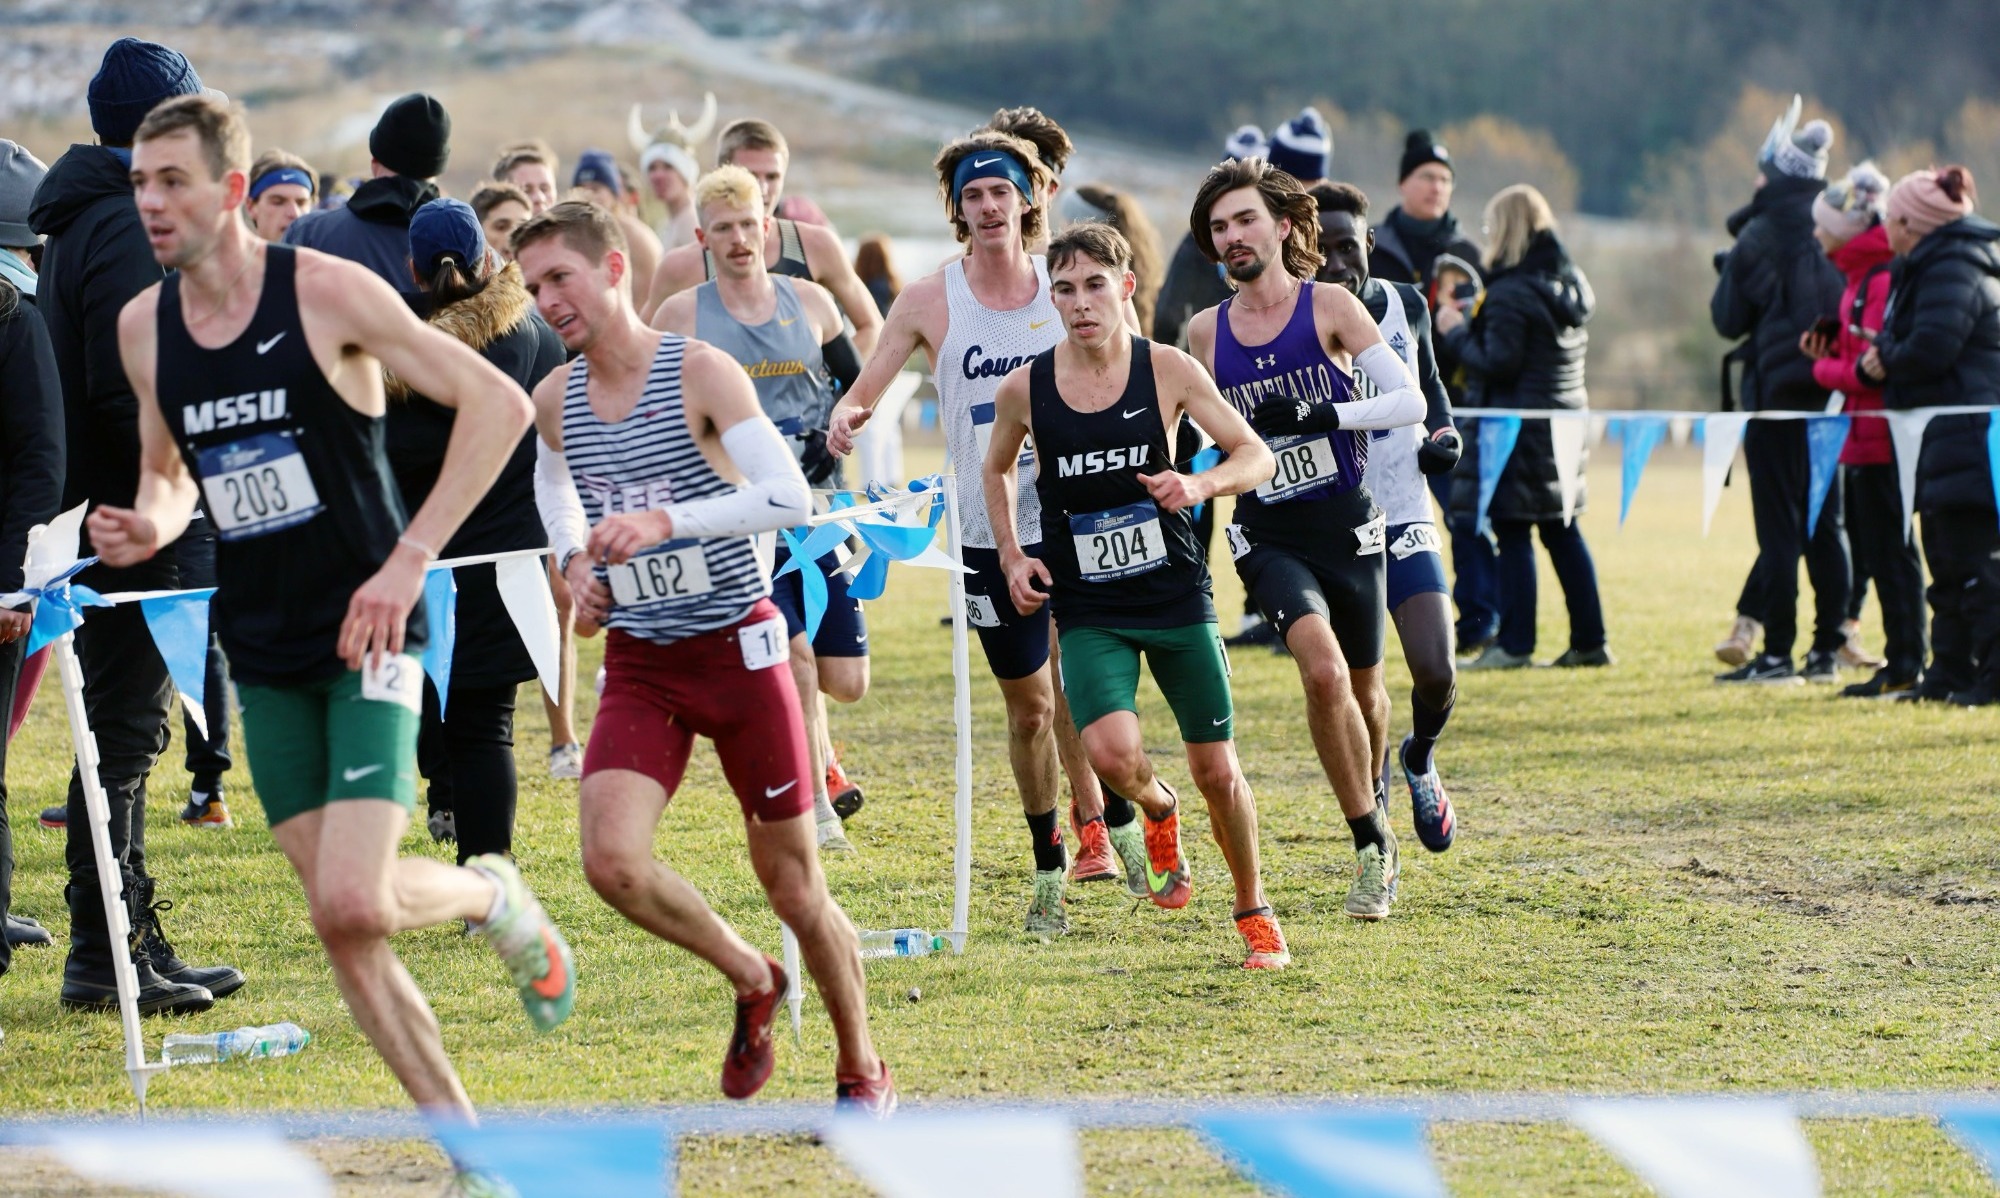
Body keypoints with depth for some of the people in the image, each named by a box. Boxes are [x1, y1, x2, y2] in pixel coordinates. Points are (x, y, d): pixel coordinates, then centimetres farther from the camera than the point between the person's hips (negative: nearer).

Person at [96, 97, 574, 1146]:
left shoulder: (329, 293, -13)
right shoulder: (143, 328, 3)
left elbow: (498, 404, -13)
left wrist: (409, 559, -18)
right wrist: (149, 526, -4)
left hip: (367, 637, -5)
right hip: (264, 655, 5)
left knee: (352, 906, -18)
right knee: (340, 920, 1)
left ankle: (492, 898, 15)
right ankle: (467, 1143, 14)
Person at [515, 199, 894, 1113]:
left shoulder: (700, 373, -12)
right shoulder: (554, 401, 4)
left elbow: (789, 496, -23)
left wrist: (665, 521, -34)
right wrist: (575, 561, 6)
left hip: (736, 648, -4)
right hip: (638, 661, 4)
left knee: (793, 885, 4)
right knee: (612, 861, -18)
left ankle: (862, 1071, 25)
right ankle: (750, 980, 10)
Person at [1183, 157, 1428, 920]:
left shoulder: (1330, 308, -5)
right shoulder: (1204, 333, 4)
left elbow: (1409, 400, -10)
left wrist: (1317, 414, -19)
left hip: (1346, 524, 0)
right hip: (1267, 535, 0)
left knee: (1364, 688, 12)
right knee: (1322, 669, -22)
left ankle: (1375, 795, 45)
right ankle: (1372, 844, -13)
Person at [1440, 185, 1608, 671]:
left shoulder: (1510, 293, -16)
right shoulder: (1570, 282, 11)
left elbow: (1498, 363, -19)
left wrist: (1456, 331, -4)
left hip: (1519, 425, -8)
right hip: (1565, 416, 8)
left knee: (1513, 535, -4)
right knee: (1562, 531, 13)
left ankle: (1514, 644, -5)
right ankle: (1589, 641, 13)